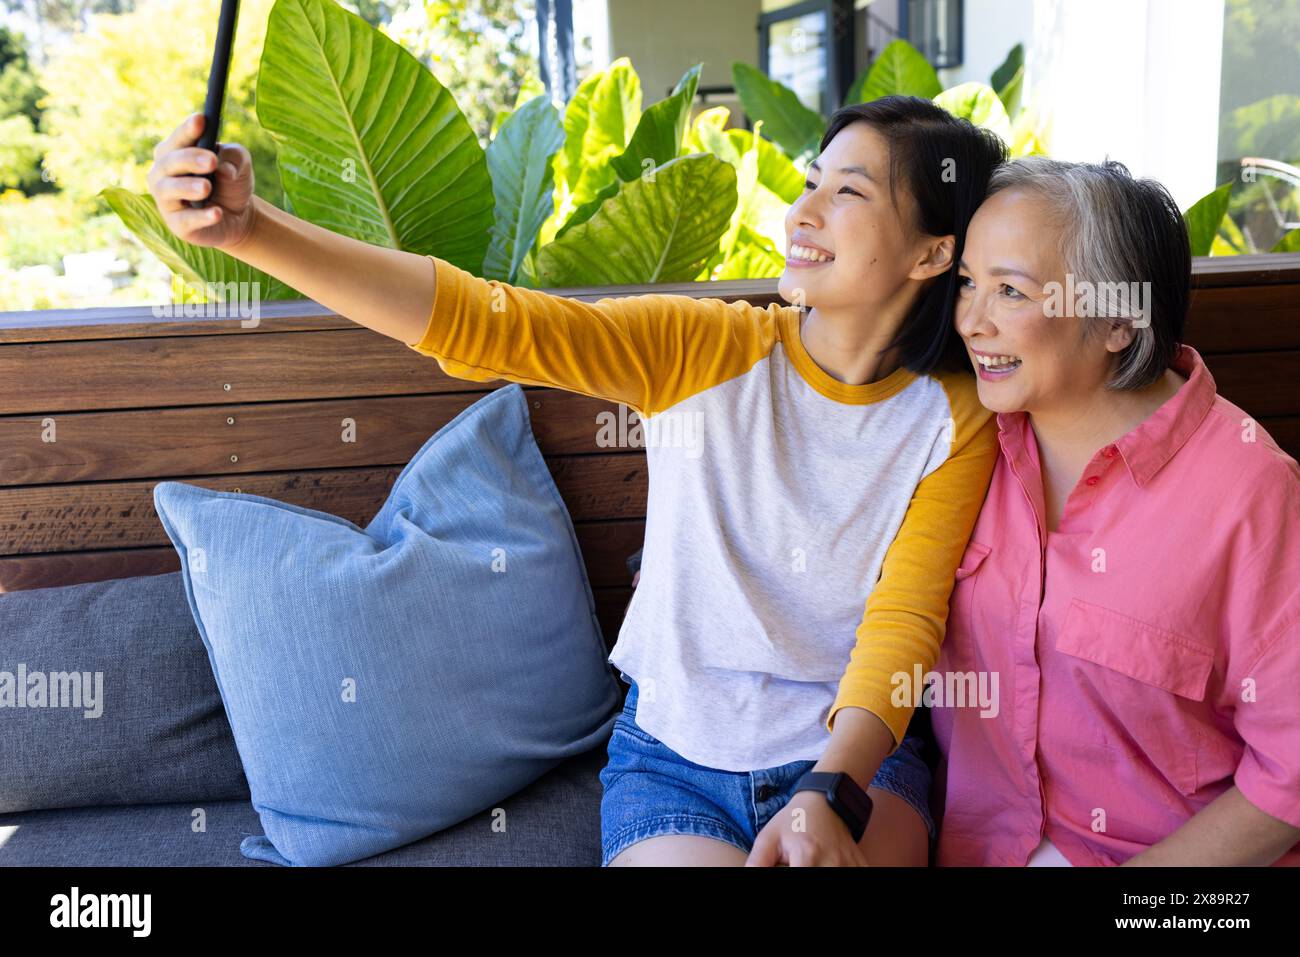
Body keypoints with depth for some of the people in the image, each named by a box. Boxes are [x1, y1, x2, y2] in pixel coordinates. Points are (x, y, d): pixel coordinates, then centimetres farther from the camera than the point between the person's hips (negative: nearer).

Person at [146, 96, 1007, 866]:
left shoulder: (955, 423, -4)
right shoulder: (700, 350, -7)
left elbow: (904, 620, -12)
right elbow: (483, 324, -17)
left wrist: (831, 796, -29)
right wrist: (250, 227, -29)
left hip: (851, 755, 0)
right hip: (671, 757, 0)